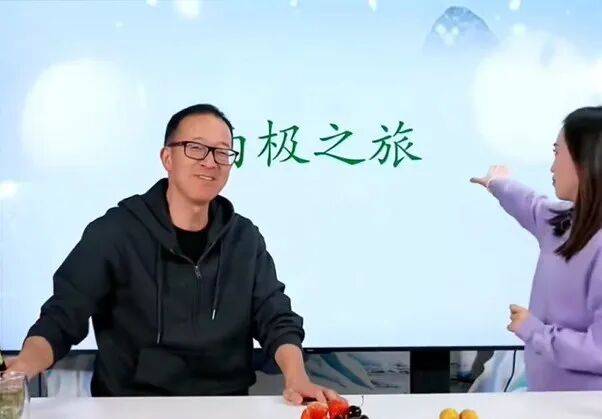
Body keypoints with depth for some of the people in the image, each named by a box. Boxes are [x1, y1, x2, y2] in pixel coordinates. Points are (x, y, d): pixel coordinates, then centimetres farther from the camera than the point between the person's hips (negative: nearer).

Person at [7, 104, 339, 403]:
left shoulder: (245, 239, 7)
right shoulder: (114, 232, -5)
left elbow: (276, 319, 3)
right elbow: (61, 319, -8)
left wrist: (296, 377, -17)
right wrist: (22, 367, -29)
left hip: (225, 406, 3)